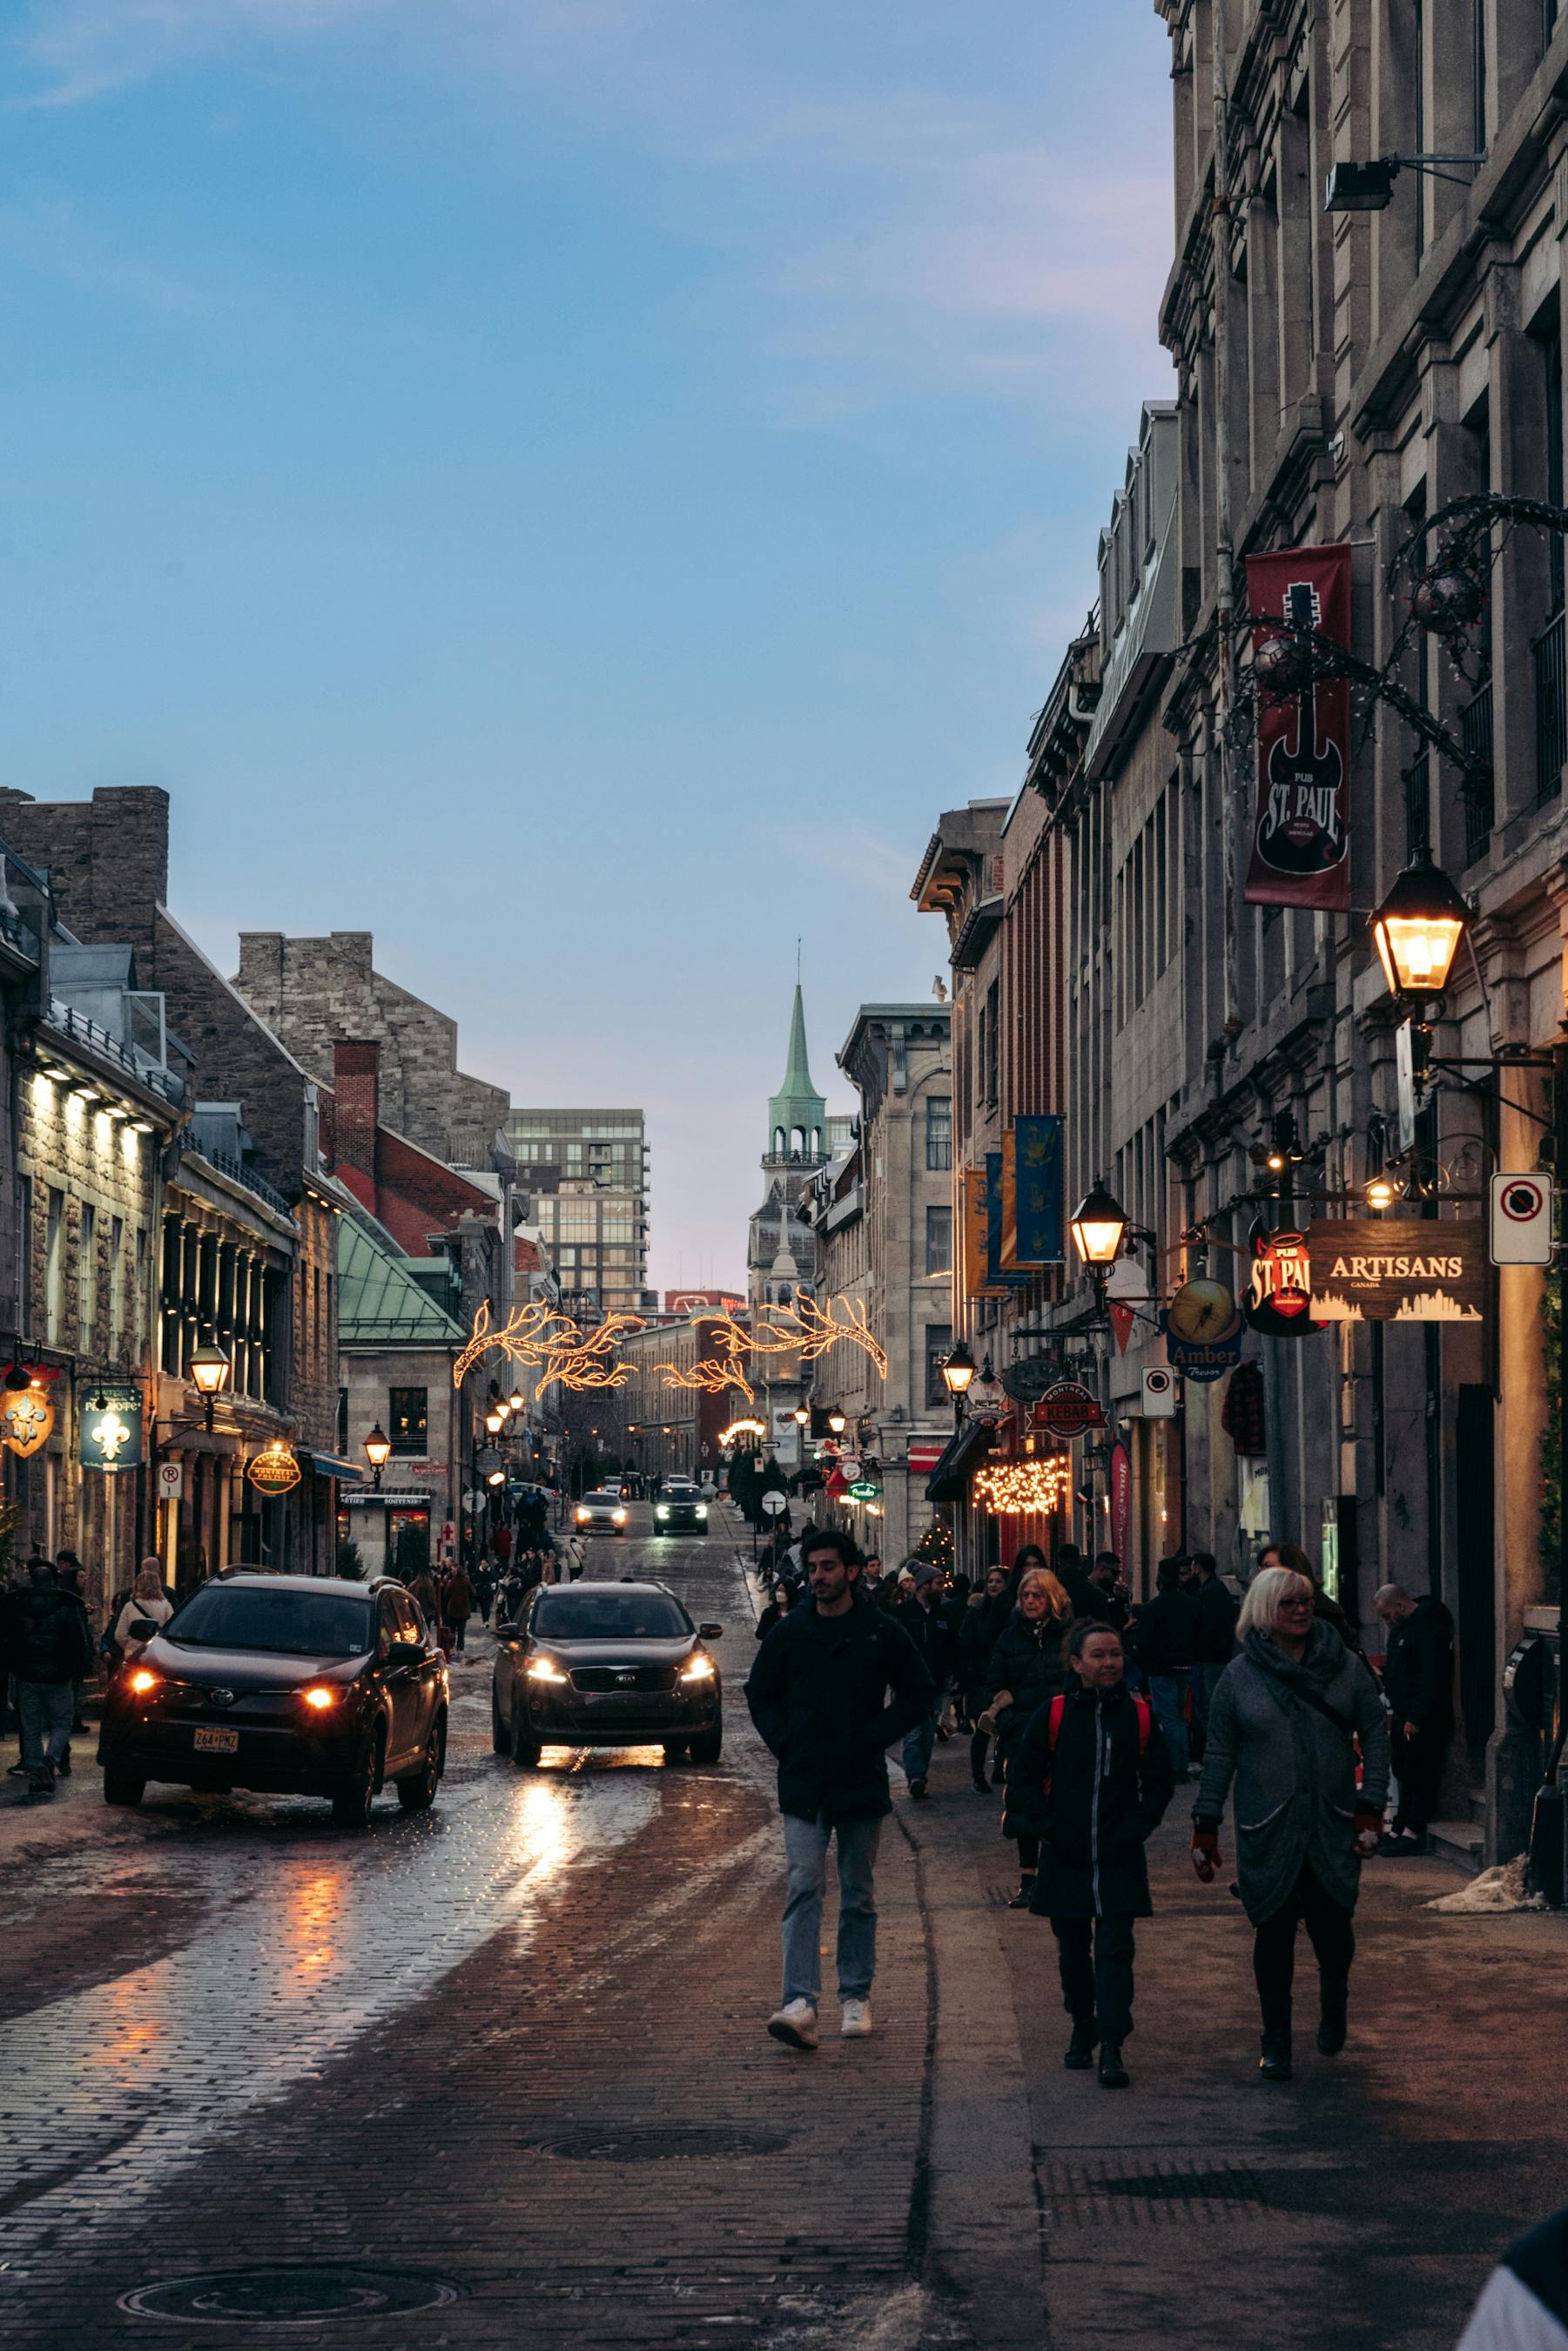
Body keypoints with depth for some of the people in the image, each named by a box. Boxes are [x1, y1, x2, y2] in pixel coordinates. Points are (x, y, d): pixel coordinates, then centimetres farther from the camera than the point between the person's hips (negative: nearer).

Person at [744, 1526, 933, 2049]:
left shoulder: (882, 1633, -1)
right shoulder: (788, 1632, 4)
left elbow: (918, 1695, 7)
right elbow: (760, 1693, 16)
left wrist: (877, 1737, -5)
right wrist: (782, 1742, 2)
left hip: (861, 1785, 0)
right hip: (803, 1785, 0)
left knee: (859, 1895, 9)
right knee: (803, 1888, -10)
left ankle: (856, 1996, 19)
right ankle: (800, 2002, -17)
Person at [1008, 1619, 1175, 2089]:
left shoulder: (1139, 1715, 0)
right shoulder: (1054, 1716, -3)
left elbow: (1160, 1782, 9)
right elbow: (1022, 1780, 4)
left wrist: (1137, 1829, -3)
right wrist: (1047, 1828, -6)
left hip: (1120, 1859, -1)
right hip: (1066, 1857, 1)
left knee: (1115, 1950, -9)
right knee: (1073, 1950, 12)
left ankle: (1112, 2049, -11)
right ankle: (1083, 2028, 32)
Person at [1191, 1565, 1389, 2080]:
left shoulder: (1345, 1667, 4)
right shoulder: (1240, 1675, 2)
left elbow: (1375, 1734, 6)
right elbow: (1220, 1753, 5)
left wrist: (1370, 1807, -2)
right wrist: (1205, 1826, 2)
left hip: (1333, 1829, 1)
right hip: (1267, 1831, -1)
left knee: (1332, 1927, 0)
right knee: (1273, 1933, 2)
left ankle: (1334, 2000, 33)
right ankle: (1276, 2043, 16)